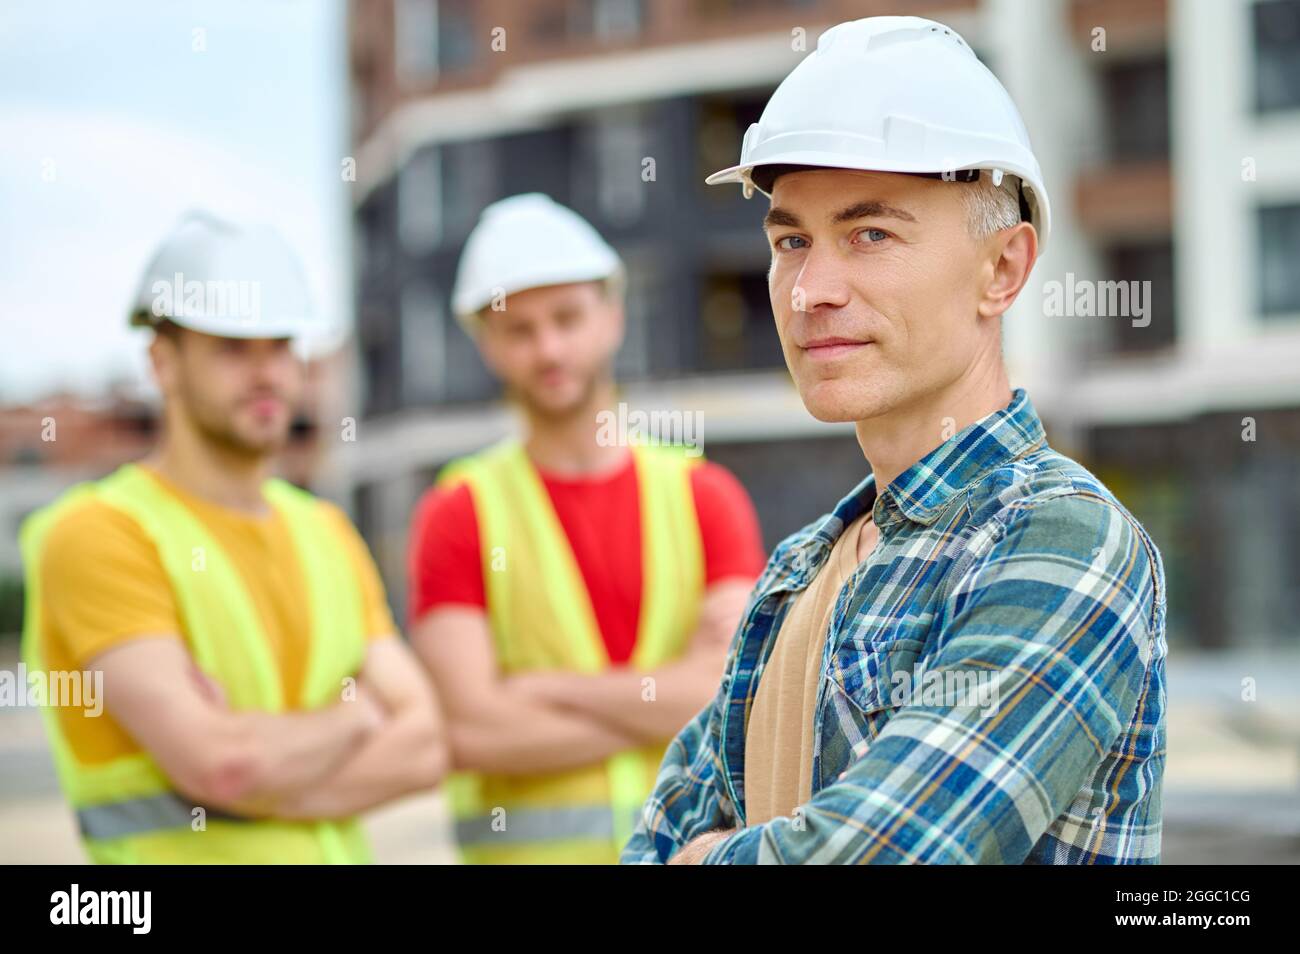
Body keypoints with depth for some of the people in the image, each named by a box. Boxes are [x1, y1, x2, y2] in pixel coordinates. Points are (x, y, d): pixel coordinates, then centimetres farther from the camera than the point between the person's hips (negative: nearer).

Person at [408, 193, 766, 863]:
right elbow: (472, 731, -11)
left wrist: (551, 689, -8)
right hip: (526, 849, -2)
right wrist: (666, 702, -7)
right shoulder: (458, 514, 0)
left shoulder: (706, 495, 6)